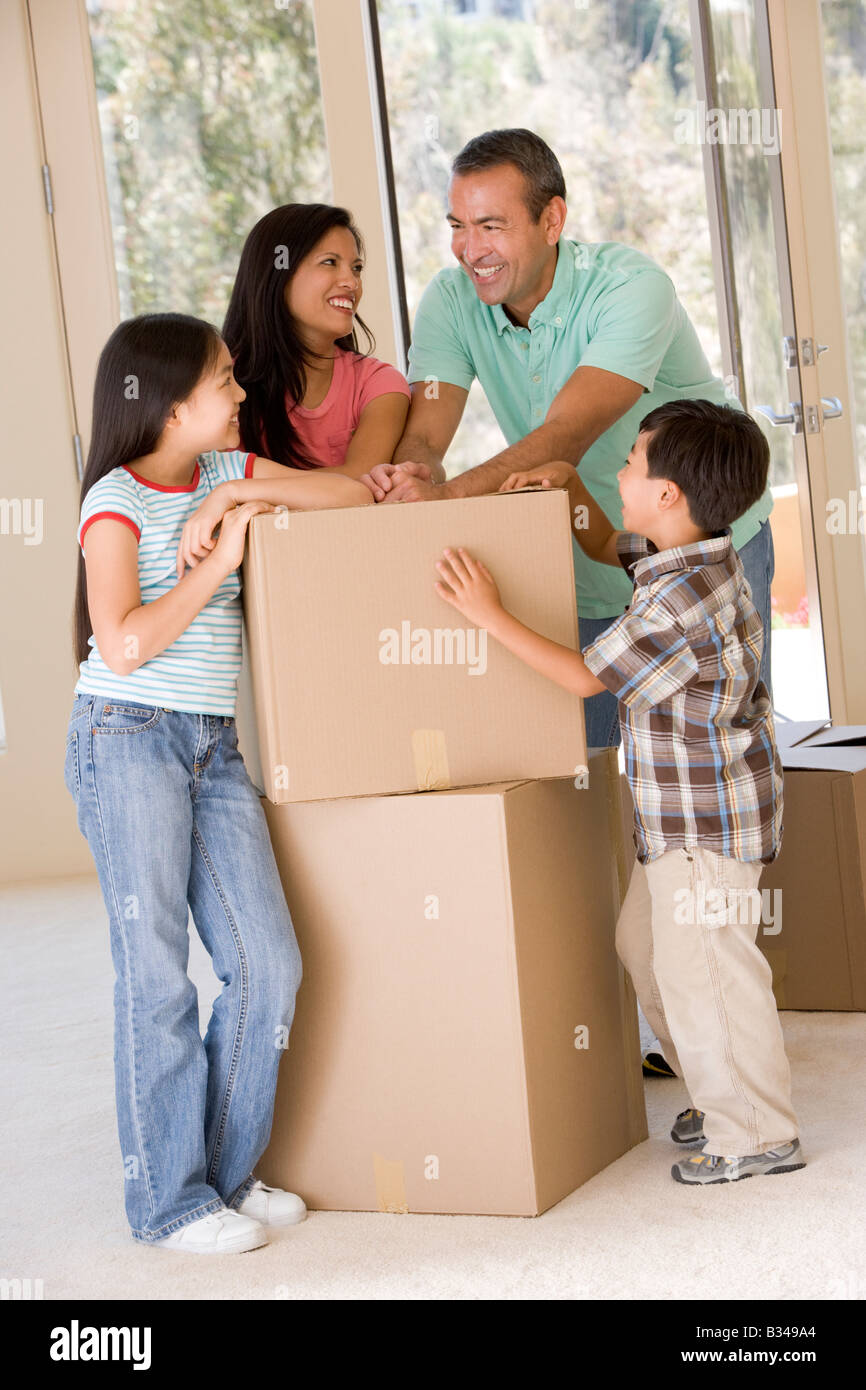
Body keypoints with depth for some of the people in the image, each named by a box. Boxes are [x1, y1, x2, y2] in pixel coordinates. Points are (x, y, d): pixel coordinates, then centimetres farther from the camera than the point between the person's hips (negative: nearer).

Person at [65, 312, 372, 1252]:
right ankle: (169, 1200, 8)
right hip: (127, 740, -7)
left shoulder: (229, 473, 12)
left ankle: (226, 1172, 16)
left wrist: (240, 493, -4)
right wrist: (217, 559, -13)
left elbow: (355, 495, 8)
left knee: (267, 963, 0)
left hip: (213, 748, 7)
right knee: (156, 972, -3)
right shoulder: (117, 502, -8)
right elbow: (126, 644, -19)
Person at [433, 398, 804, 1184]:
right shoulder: (691, 557, 5)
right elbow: (604, 545, 25)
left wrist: (491, 617, -16)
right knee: (645, 945, 20)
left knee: (701, 969, -4)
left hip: (706, 817, -11)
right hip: (679, 815, 11)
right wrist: (568, 483, 10)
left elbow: (586, 677, -18)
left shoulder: (681, 603, -26)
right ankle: (724, 1097, 31)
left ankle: (757, 1134, 9)